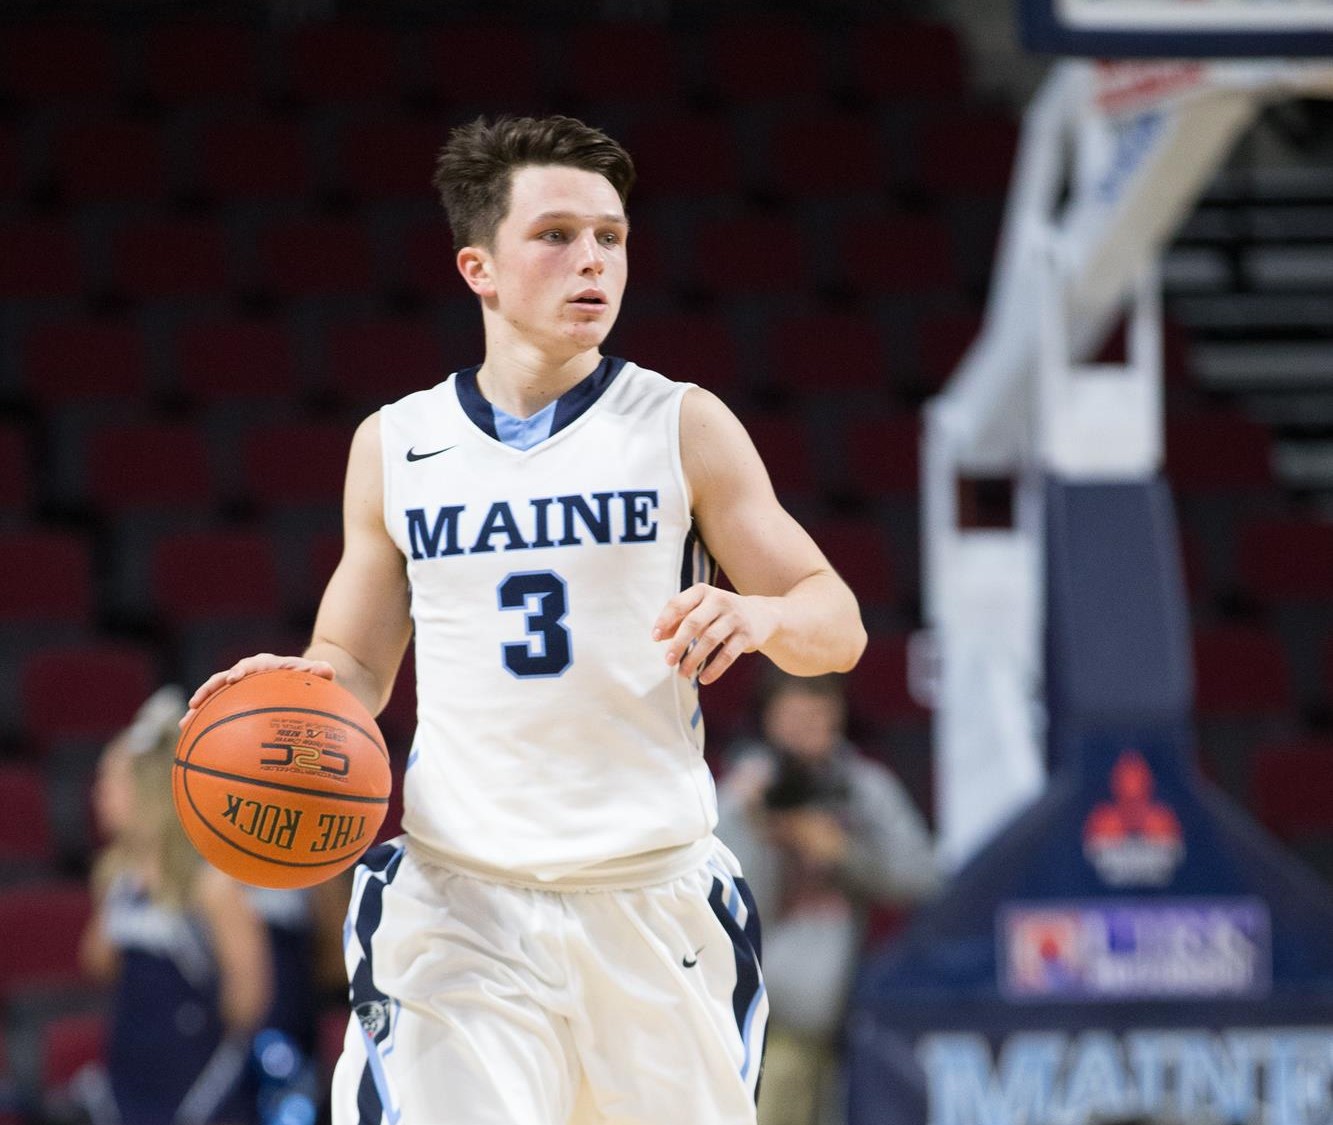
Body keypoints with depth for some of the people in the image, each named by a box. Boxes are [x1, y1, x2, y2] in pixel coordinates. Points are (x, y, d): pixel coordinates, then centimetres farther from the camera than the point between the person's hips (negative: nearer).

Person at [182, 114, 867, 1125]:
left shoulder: (682, 428, 1)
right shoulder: (396, 447, 7)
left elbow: (839, 625, 2)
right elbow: (358, 661, 18)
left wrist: (759, 615, -20)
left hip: (652, 901, 0)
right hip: (458, 902, 0)